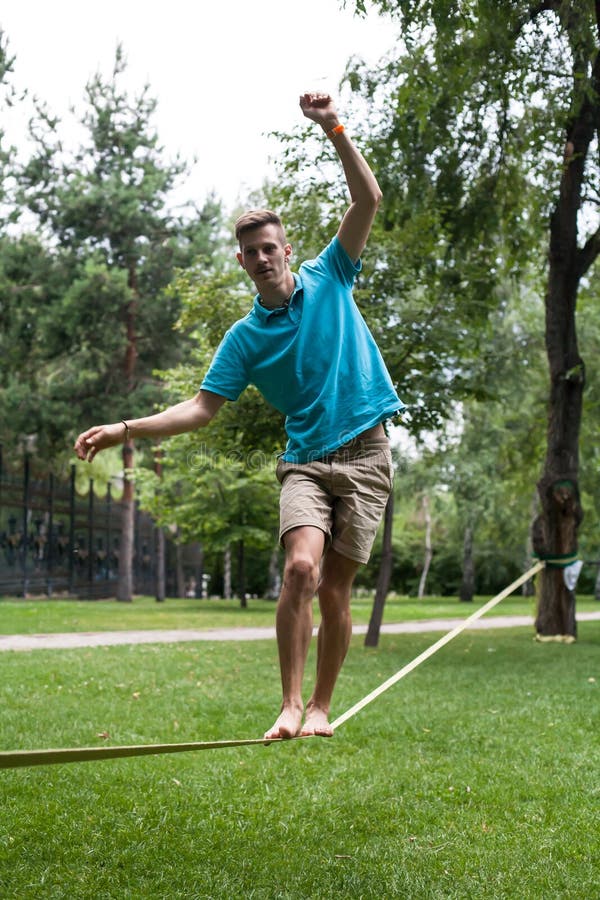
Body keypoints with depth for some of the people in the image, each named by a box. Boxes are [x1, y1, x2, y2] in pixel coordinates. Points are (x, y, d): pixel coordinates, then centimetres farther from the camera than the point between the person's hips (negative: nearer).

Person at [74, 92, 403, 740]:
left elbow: (368, 200, -2)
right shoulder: (246, 337, 5)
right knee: (301, 567, -22)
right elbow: (202, 408, 2)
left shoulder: (329, 279, 6)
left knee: (335, 588, -1)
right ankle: (289, 705, -13)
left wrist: (334, 131, -13)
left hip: (365, 457, 0)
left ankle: (321, 706, 12)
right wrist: (125, 429, -9)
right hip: (306, 461, 0)